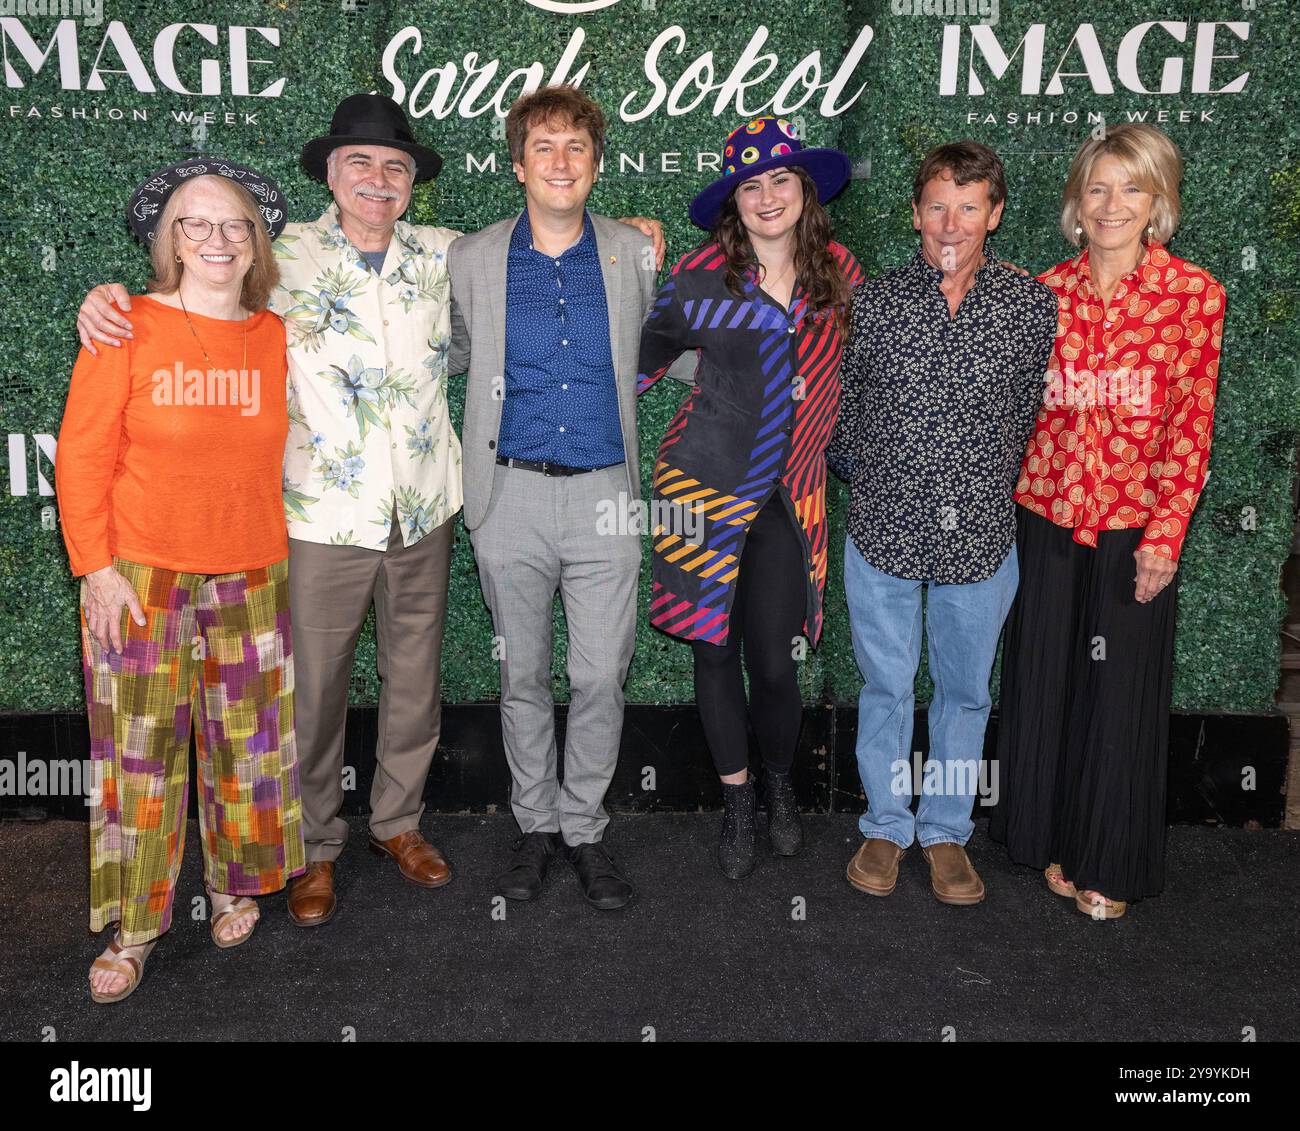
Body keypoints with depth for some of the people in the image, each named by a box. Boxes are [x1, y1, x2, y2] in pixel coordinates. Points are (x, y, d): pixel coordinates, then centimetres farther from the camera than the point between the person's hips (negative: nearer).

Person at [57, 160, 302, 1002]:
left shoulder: (277, 337, 3)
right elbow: (82, 455, -5)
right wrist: (96, 568, -9)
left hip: (250, 571, 3)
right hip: (138, 573, -2)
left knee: (244, 735, 11)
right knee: (139, 746, 4)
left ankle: (237, 885, 32)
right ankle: (134, 927, 20)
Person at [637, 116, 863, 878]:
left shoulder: (840, 271, 4)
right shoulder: (702, 276, -3)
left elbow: (856, 369, 17)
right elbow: (646, 356, 11)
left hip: (788, 495, 1)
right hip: (704, 482, -1)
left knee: (774, 663, -1)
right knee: (715, 649, 6)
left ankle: (781, 788, 30)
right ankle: (737, 802, 27)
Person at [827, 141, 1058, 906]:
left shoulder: (1034, 306, -3)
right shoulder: (871, 303, -4)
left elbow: (1032, 414, 7)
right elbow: (838, 410, 6)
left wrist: (995, 490, 8)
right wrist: (869, 482, 7)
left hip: (981, 536, 1)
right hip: (884, 533, 0)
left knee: (966, 692, 14)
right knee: (886, 687, 12)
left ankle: (946, 830, 34)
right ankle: (887, 826, 32)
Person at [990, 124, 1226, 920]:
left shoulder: (1193, 293, -4)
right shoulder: (1047, 291, 4)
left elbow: (1192, 423, -6)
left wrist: (1166, 532, -10)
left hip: (1134, 522, -2)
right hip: (1046, 511, 3)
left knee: (1123, 689, 7)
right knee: (1044, 678, 11)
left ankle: (1112, 863, 25)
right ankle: (1054, 838, 31)